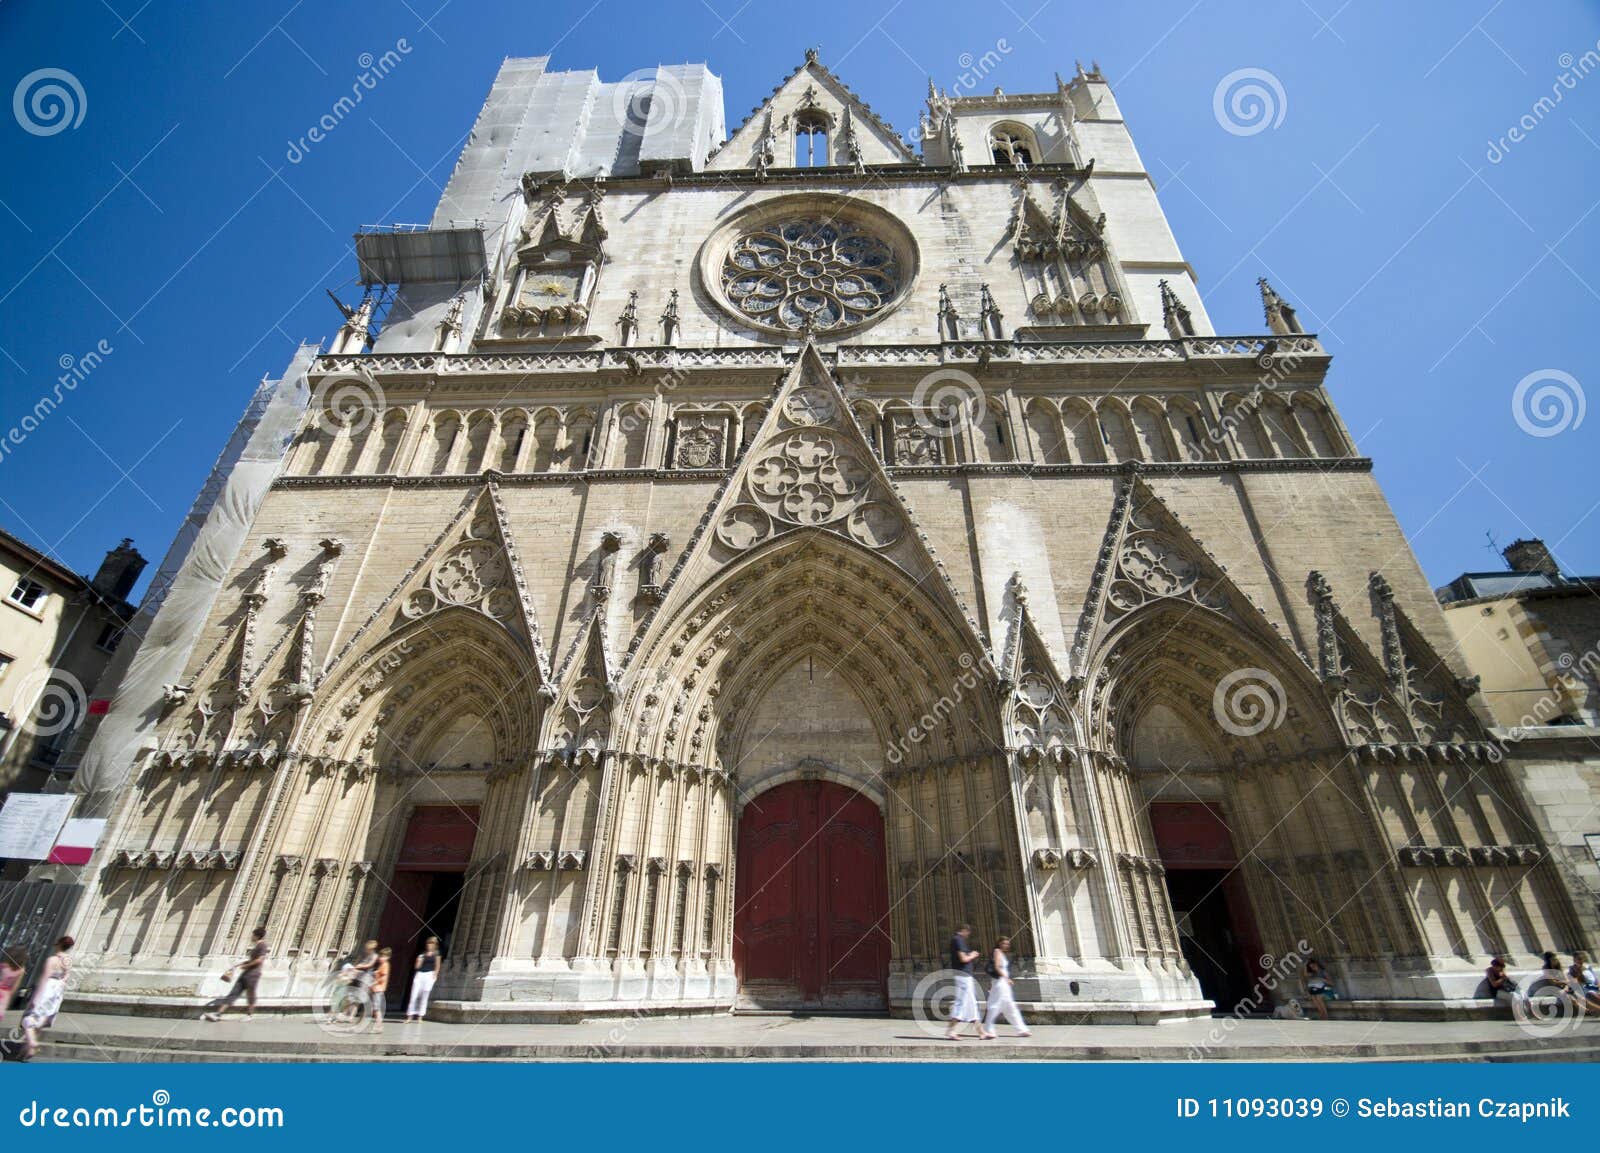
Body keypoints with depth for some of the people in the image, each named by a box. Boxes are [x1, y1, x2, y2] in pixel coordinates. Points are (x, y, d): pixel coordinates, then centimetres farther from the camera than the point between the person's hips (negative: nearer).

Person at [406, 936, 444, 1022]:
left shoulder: (436, 954, 5)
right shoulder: (422, 954, 11)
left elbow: (438, 966, 2)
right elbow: (417, 966, 8)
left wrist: (434, 975, -8)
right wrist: (419, 960, -8)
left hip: (429, 975, -3)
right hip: (419, 974, 3)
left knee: (424, 997, -1)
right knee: (414, 995, -3)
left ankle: (420, 1017, 6)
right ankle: (410, 1016, 3)